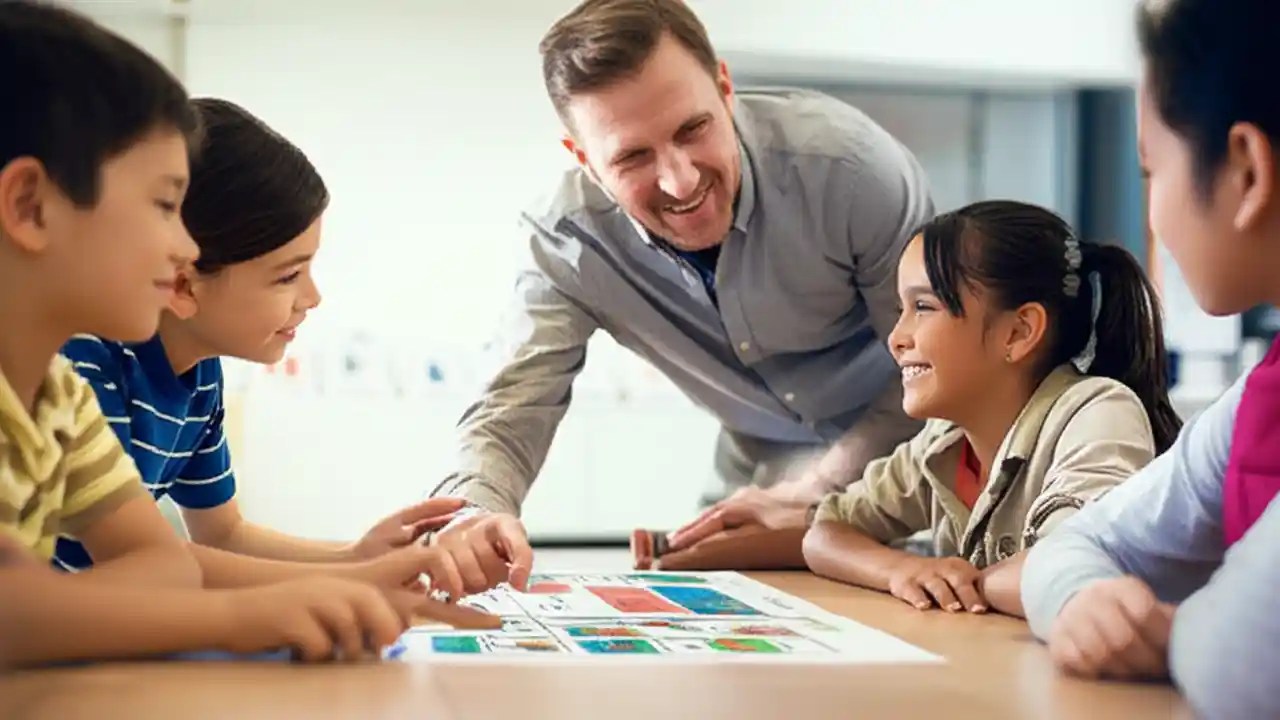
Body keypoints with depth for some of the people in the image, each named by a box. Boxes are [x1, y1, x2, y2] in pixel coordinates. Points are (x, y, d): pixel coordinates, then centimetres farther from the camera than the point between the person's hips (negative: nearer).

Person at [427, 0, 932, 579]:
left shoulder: (848, 163, -28)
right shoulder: (568, 241, -20)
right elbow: (510, 414, -22)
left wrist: (810, 493, -21)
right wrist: (474, 517, -45)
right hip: (763, 484, 2)